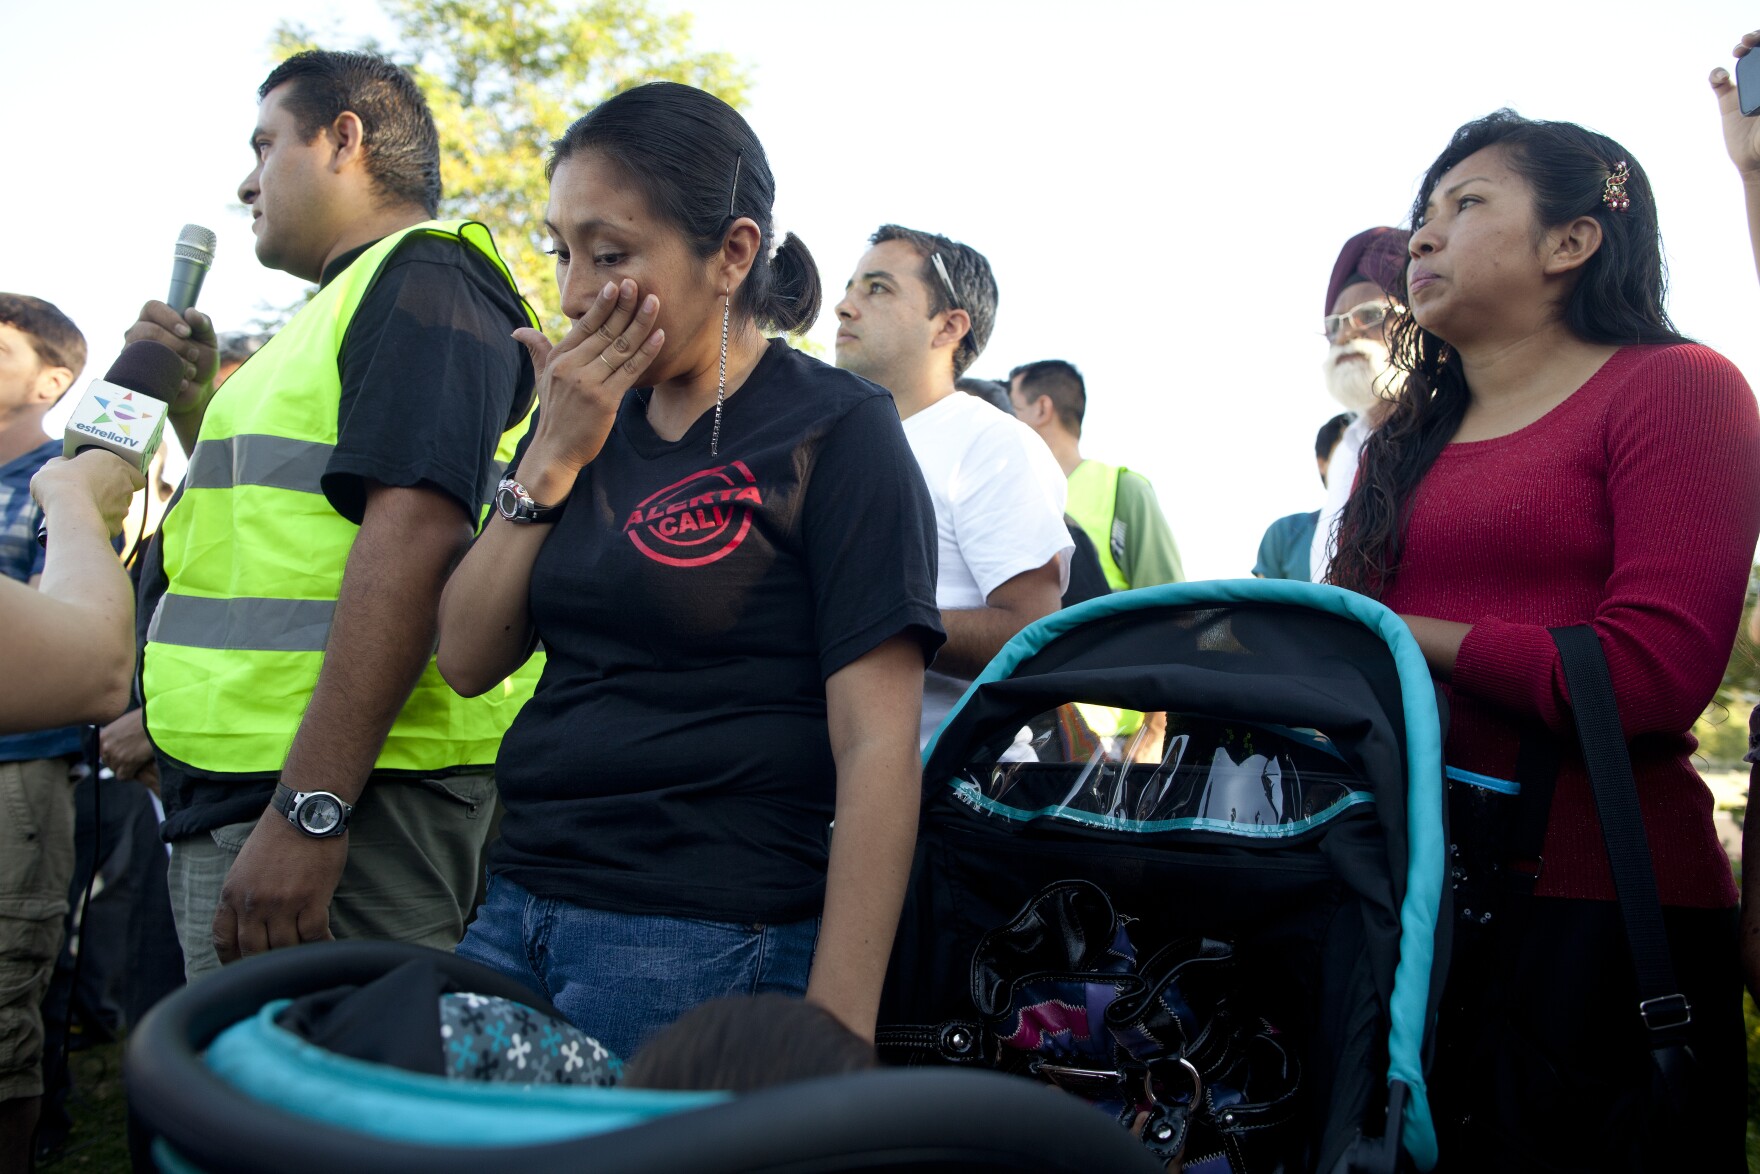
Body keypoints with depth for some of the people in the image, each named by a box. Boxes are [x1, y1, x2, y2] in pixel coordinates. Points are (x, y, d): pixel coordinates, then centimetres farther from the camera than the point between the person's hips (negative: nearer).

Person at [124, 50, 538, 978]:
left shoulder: (425, 278, -9)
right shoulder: (349, 305, 23)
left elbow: (413, 535, -24)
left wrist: (308, 810, -29)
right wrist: (196, 406, 17)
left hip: (334, 800, -10)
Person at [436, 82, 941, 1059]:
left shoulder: (835, 431, -8)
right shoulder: (589, 425, 11)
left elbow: (878, 751, -14)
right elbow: (470, 660, 8)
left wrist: (833, 1048, -18)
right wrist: (552, 457, -3)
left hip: (703, 944, -6)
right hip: (520, 907, 6)